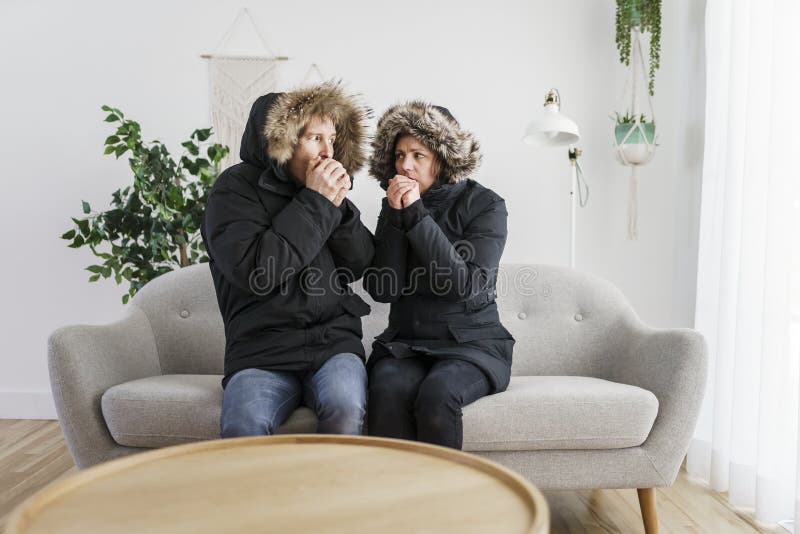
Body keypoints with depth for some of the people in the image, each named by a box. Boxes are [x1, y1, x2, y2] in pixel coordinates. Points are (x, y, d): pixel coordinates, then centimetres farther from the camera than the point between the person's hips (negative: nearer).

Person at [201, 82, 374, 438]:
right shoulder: (236, 188, 0)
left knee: (344, 409, -28)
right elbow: (254, 271, -16)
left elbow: (359, 266, 11)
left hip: (335, 343, 3)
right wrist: (314, 204, -13)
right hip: (261, 354, -3)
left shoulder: (326, 189, 14)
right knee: (242, 427, -30)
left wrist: (339, 206, -4)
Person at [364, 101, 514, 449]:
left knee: (436, 394, -33)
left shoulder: (485, 205, -1)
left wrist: (417, 216, -17)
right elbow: (381, 290, -1)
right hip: (405, 344, 3)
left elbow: (466, 284, -16)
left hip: (471, 343, -2)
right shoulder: (394, 208, 10)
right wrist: (395, 218, -11)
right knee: (387, 392, -30)